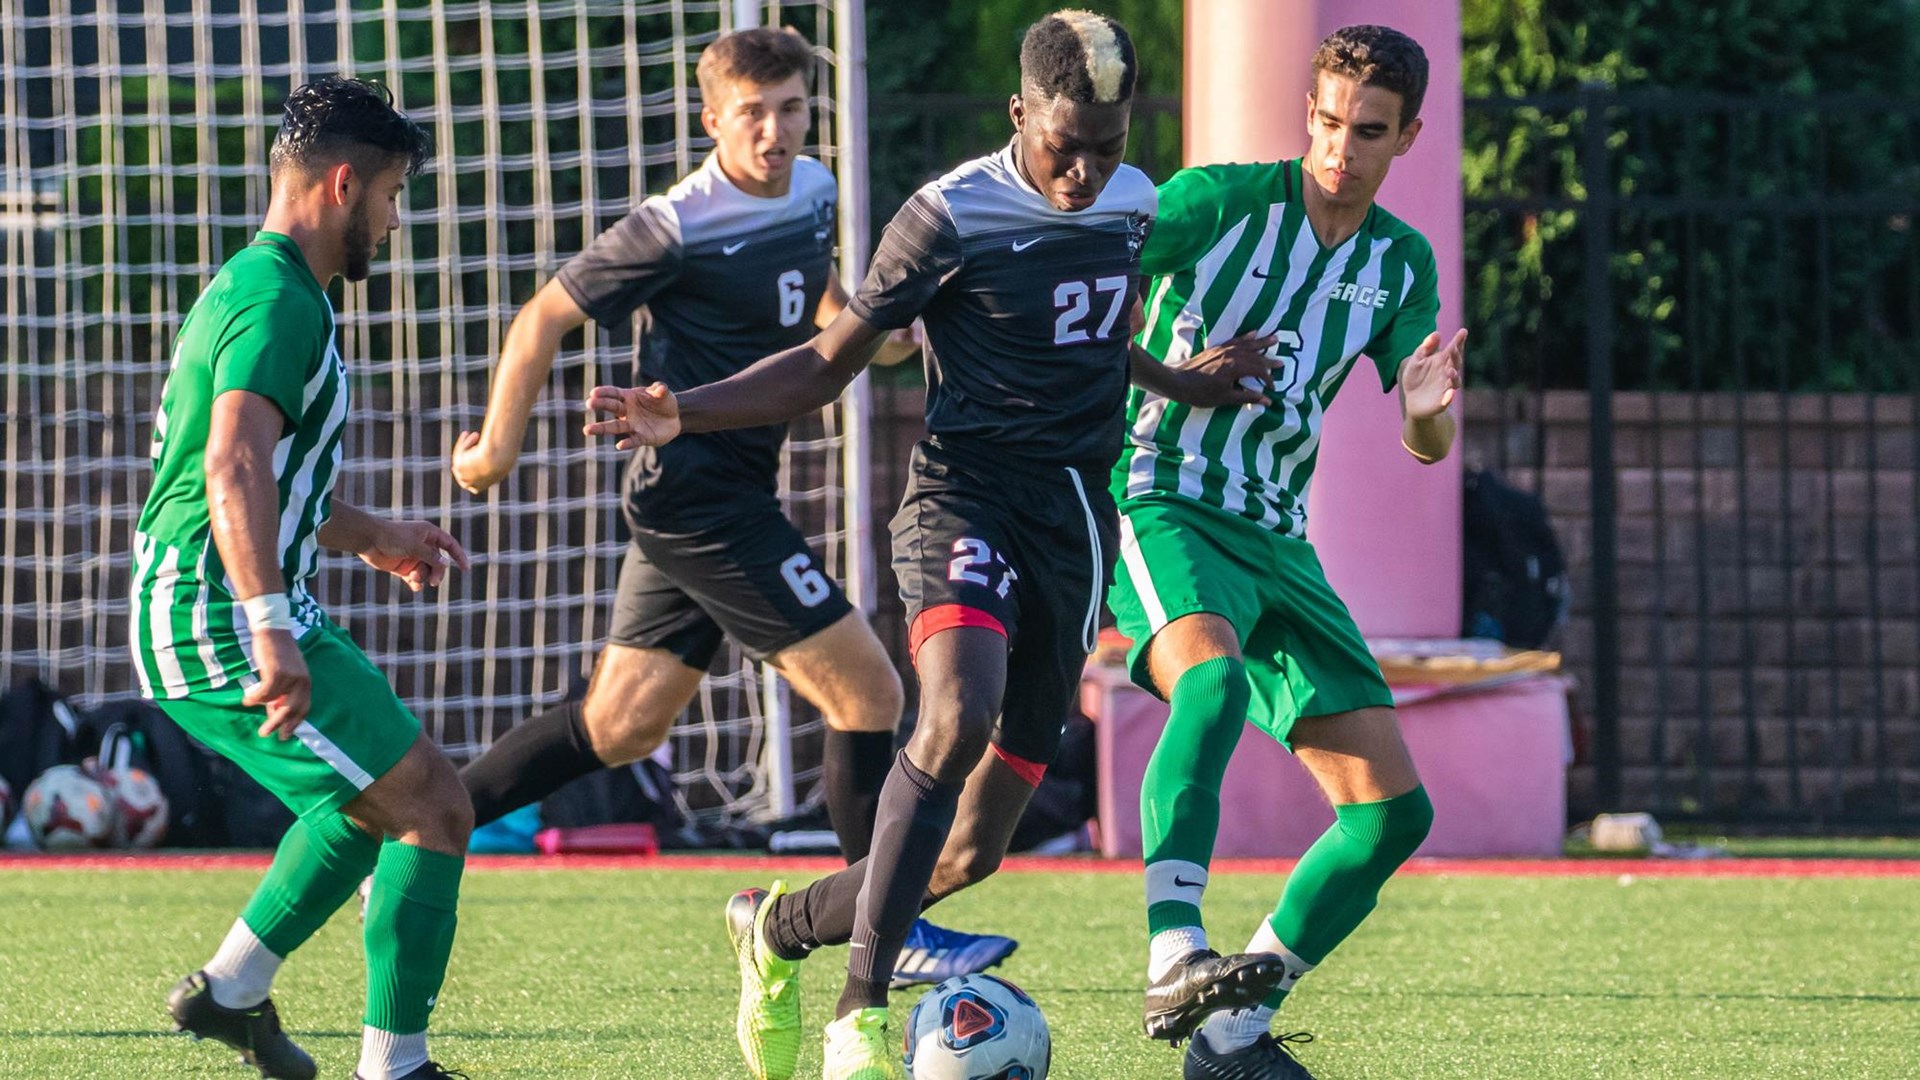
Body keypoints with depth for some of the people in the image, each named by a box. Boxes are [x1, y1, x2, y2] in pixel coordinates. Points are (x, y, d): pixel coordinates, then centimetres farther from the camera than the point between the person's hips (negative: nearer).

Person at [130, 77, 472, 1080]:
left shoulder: (245, 287, 19)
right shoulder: (280, 300, -15)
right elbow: (234, 470, -30)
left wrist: (367, 534, 33)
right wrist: (272, 632, -38)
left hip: (185, 621, 11)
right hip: (223, 623, -11)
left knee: (377, 798, 26)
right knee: (434, 806, -9)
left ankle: (231, 987, 25)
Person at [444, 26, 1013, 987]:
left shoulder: (813, 193, 7)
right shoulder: (678, 229, -17)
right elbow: (544, 319, -9)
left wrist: (892, 332, 9)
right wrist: (498, 448, -4)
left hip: (731, 496, 9)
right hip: (694, 497, -9)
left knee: (617, 727, 13)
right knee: (866, 692, -9)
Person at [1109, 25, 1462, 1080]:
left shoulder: (1401, 262, 10)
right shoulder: (1221, 199, -5)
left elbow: (1426, 447, 6)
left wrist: (1428, 409, -18)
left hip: (1278, 544, 6)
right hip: (1162, 507, -6)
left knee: (1393, 808, -2)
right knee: (1213, 675, -39)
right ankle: (1173, 960, -49)